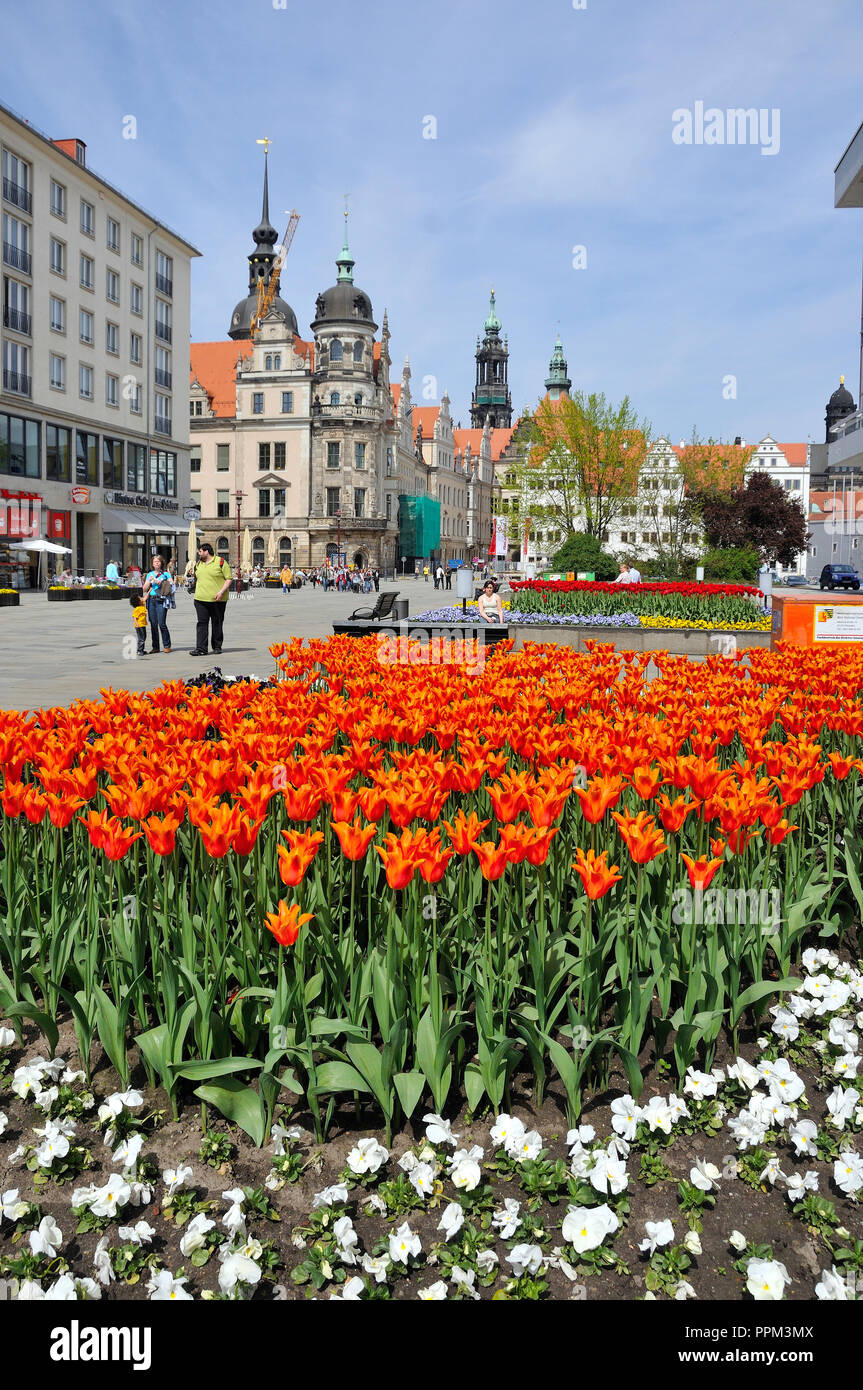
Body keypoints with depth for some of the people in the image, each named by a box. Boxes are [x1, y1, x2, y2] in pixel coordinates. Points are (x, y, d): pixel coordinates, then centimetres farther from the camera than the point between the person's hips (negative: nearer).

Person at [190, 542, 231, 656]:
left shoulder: (221, 562, -3)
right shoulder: (198, 564, 16)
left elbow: (229, 579, -6)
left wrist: (221, 591, -17)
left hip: (217, 600, -4)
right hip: (201, 599, 4)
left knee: (217, 623, 6)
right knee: (202, 623, -3)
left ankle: (217, 646, 18)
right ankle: (201, 648, -6)